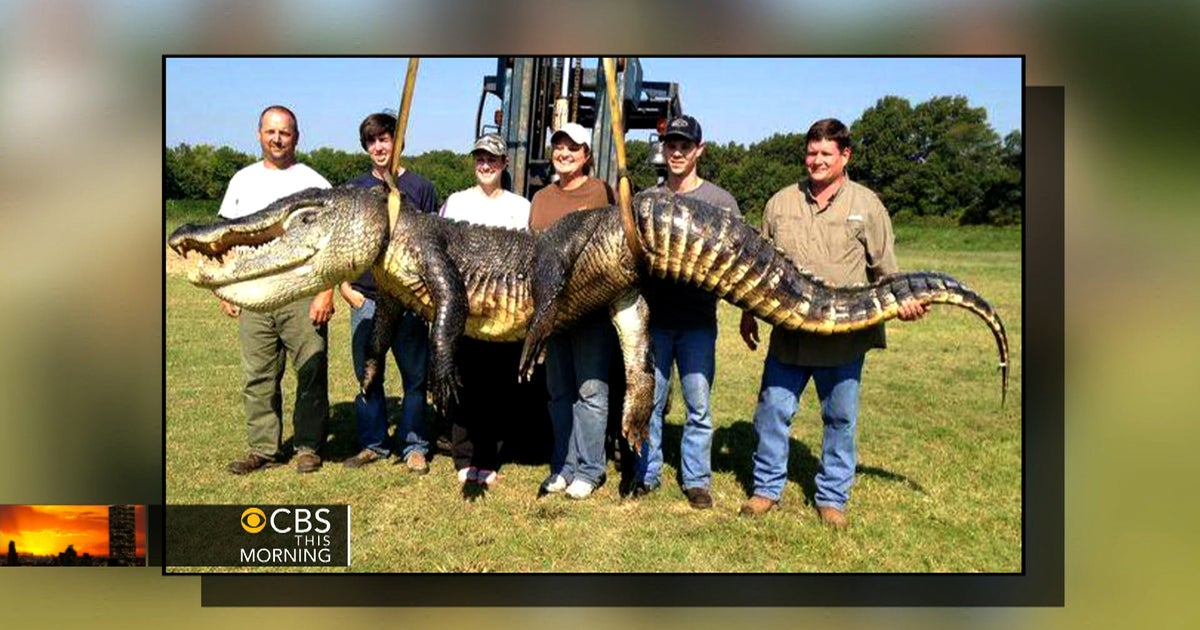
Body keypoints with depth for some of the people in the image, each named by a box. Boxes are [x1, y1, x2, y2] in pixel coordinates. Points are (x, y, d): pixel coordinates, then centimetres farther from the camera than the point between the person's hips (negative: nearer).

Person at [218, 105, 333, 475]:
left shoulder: (313, 183, 3)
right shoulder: (243, 180, 14)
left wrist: (326, 293, -11)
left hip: (303, 294, -3)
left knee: (311, 373, -2)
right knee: (257, 376, 6)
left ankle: (308, 446, 11)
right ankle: (263, 447, 15)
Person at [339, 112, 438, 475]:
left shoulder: (419, 188, 5)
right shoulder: (354, 190, 12)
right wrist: (345, 287, 3)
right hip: (365, 297, 3)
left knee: (414, 375, 3)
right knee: (367, 374, 9)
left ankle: (413, 447, 14)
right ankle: (373, 444, 21)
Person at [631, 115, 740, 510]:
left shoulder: (721, 200, 4)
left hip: (698, 319, -2)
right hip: (653, 317, 2)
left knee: (699, 405, 3)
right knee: (648, 401, 8)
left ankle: (696, 480, 17)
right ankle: (646, 475, 22)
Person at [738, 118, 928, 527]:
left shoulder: (866, 205, 3)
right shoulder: (781, 203, 10)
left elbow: (884, 270, 4)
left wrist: (902, 301, -14)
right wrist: (749, 312, 12)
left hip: (845, 338, -2)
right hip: (789, 334, 2)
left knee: (841, 419, 8)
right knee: (772, 411, 6)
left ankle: (832, 497, 24)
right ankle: (767, 488, 23)